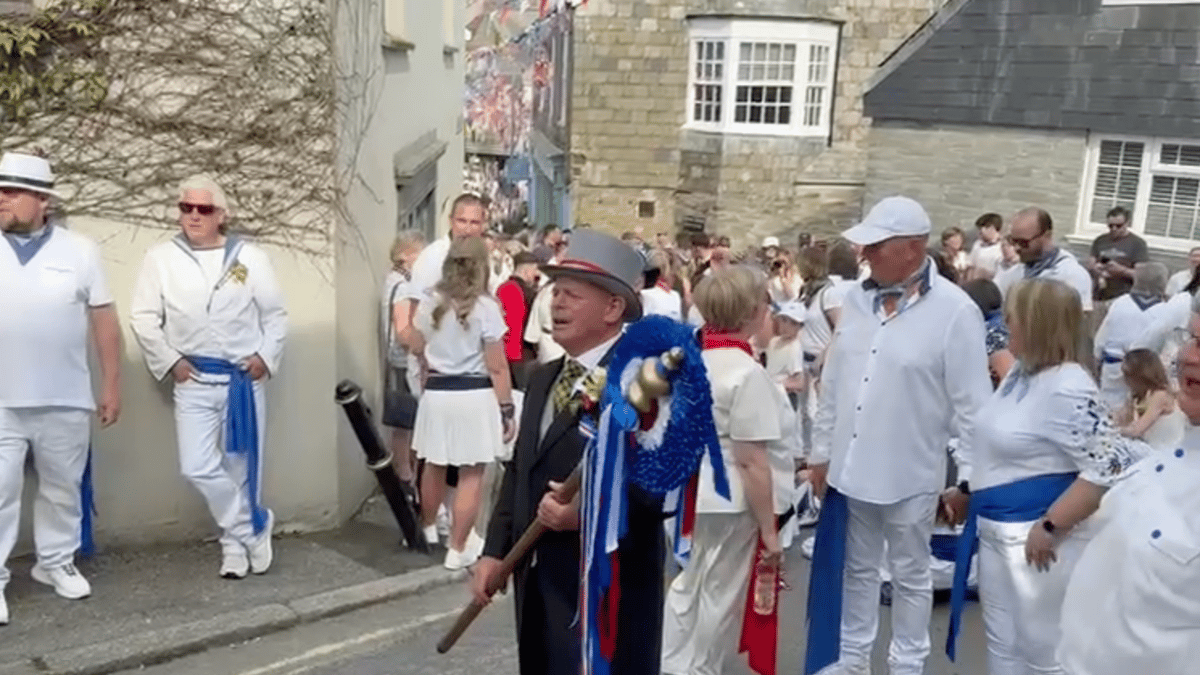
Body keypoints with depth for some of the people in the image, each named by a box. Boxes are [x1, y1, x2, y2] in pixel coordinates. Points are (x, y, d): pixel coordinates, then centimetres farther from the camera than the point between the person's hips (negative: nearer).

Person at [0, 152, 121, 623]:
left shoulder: (80, 250, 0)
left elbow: (104, 321, 2)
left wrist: (111, 385, 1)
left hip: (65, 401, 1)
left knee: (63, 489, 14)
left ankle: (56, 562, 31)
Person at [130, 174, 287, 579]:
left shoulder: (250, 257, 2)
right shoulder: (161, 258, 2)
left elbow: (276, 315, 6)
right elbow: (143, 318, 2)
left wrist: (266, 356, -6)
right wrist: (169, 360, -5)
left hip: (246, 378, 0)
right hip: (194, 381, 0)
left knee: (243, 467, 7)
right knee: (198, 467, -8)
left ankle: (235, 541, 27)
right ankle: (253, 527, 10)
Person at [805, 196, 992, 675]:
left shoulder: (954, 310, -15)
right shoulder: (857, 298, 1)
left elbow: (972, 402, -12)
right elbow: (833, 381, 7)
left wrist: (970, 477, -10)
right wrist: (821, 451, 10)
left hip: (910, 473, -5)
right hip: (852, 466, 5)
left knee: (910, 575, 14)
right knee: (857, 569, 19)